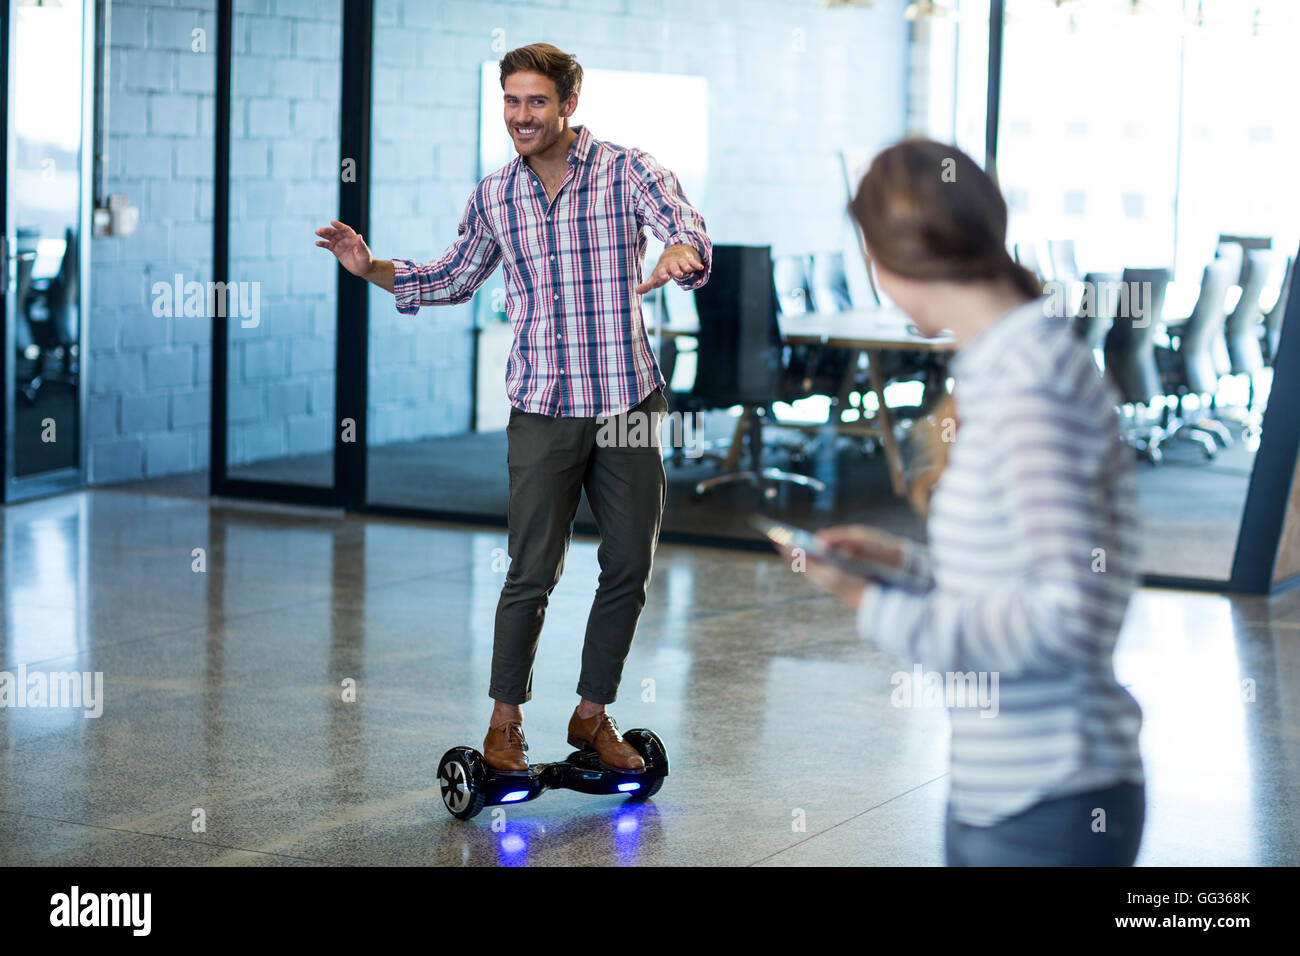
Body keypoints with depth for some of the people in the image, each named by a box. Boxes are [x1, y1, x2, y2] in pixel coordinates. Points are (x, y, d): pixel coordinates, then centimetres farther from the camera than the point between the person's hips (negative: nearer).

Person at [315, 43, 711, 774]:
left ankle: (593, 713, 23)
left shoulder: (628, 171, -4)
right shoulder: (494, 196, 6)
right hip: (543, 410, 0)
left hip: (630, 399, 0)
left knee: (631, 567, 7)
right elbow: (454, 277, 20)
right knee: (533, 571, -2)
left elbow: (688, 227, -21)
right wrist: (372, 269, 5)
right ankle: (506, 720, 13)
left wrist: (678, 255, -45)